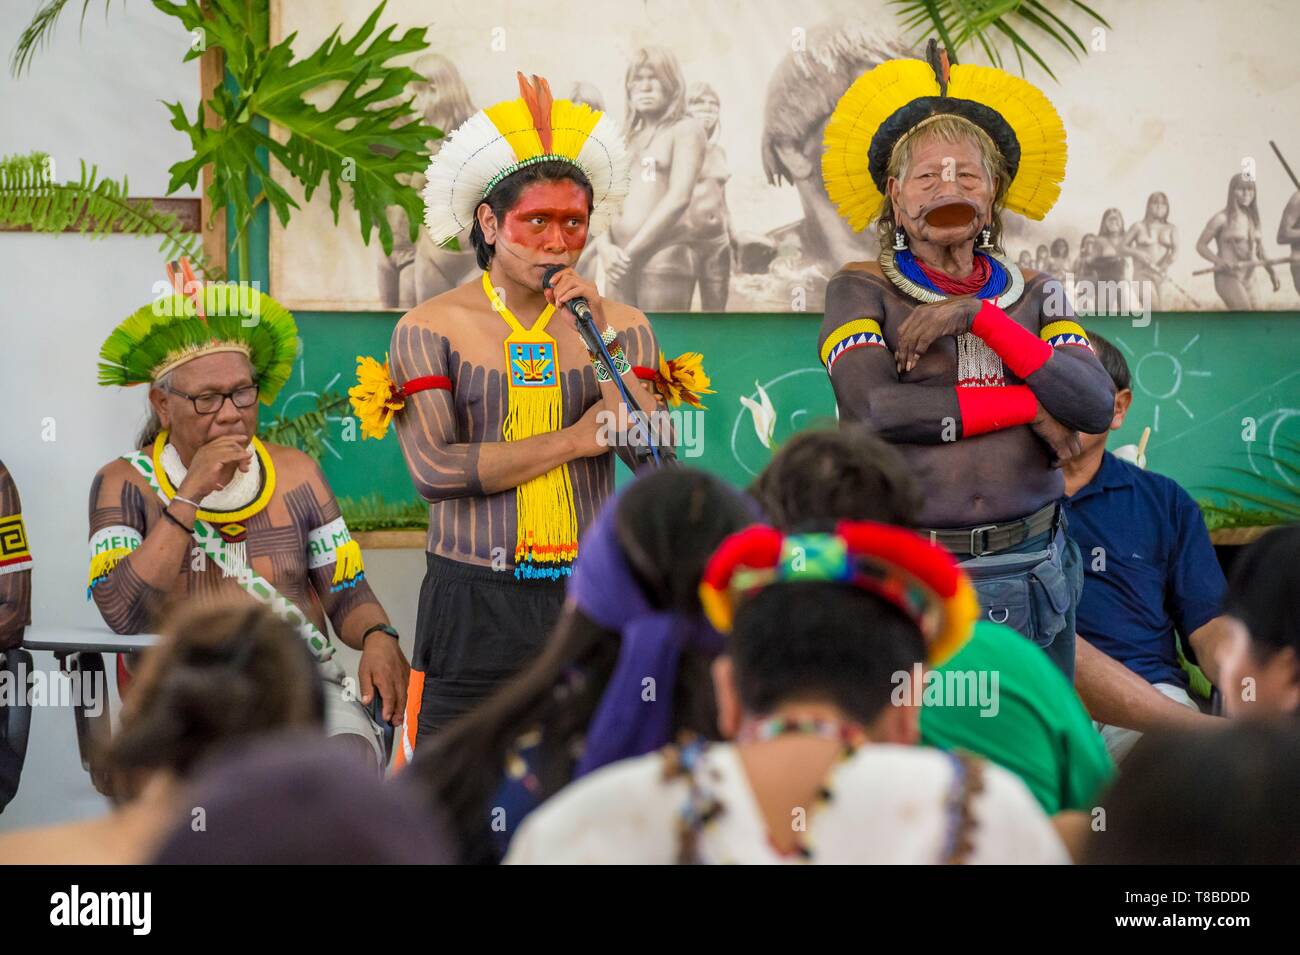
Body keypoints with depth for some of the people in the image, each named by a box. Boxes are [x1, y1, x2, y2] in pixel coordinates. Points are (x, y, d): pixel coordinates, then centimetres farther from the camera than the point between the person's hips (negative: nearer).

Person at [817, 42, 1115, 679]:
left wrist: (979, 317, -11)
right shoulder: (861, 290, 3)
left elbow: (1095, 408, -3)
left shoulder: (1035, 294, 12)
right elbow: (873, 406, -15)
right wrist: (1029, 405, -7)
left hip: (1033, 575, 3)